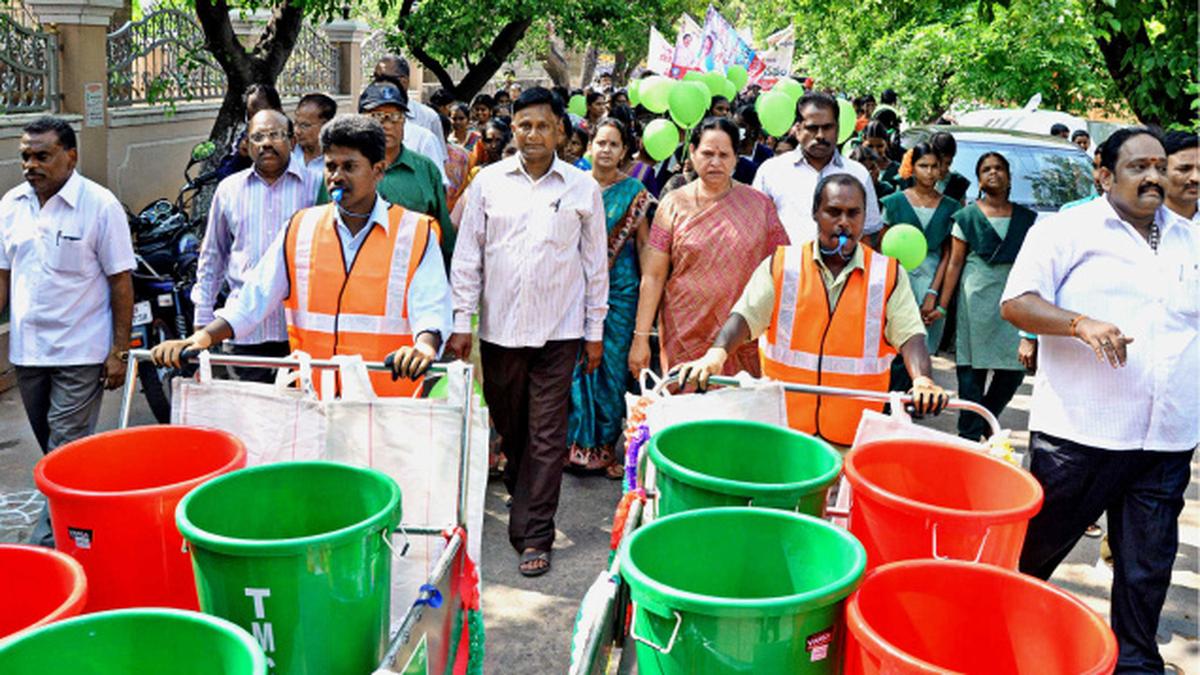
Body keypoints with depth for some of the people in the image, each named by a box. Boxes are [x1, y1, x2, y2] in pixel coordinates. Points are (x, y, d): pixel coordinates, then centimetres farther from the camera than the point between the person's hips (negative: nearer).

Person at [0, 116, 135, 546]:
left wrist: (119, 351, -11)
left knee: (67, 449, -4)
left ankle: (50, 539, 3)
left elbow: (121, 282, -8)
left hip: (80, 353, -6)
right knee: (49, 447, 15)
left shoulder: (99, 205, -9)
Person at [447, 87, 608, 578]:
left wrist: (595, 330, 5)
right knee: (508, 426, 14)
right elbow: (467, 256, 5)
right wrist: (461, 321, 0)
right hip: (499, 327, 2)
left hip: (558, 331, -2)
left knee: (547, 435, -1)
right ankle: (525, 499, 39)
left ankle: (534, 535, 7)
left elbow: (595, 262, 6)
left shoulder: (583, 188, 1)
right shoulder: (489, 181, 3)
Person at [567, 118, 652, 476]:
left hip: (618, 289, -1)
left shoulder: (634, 192, 3)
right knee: (576, 364, 2)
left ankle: (605, 446, 15)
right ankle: (577, 441, 15)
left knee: (611, 365, 2)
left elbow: (644, 244, 4)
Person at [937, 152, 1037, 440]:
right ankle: (970, 435, 6)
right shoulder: (967, 216, 6)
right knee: (972, 368, -3)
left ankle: (985, 421, 22)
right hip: (977, 298, -2)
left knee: (1014, 367, -1)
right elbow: (955, 263, 4)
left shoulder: (1026, 219, 12)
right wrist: (942, 306, -1)